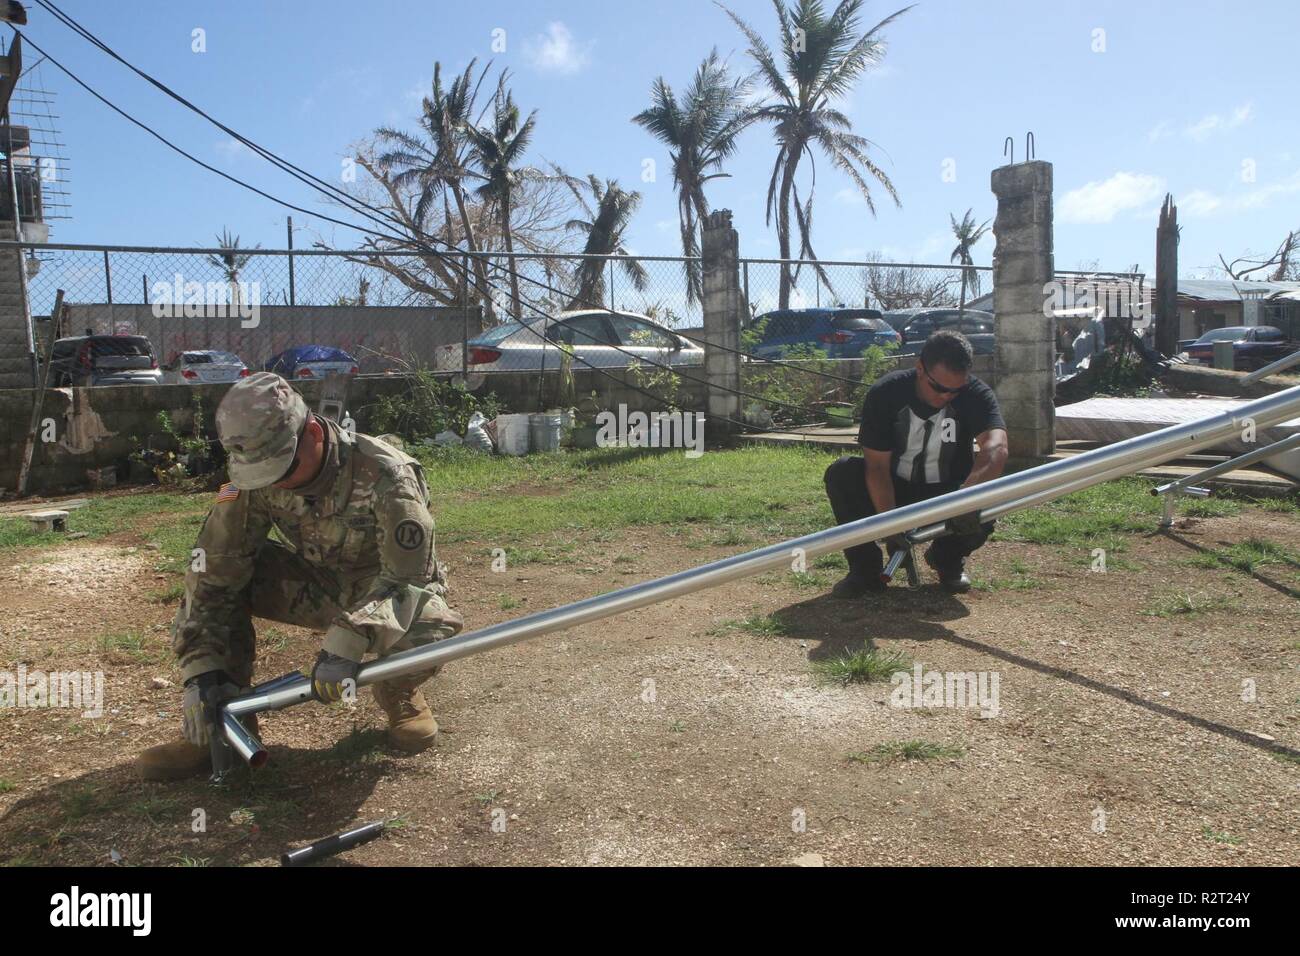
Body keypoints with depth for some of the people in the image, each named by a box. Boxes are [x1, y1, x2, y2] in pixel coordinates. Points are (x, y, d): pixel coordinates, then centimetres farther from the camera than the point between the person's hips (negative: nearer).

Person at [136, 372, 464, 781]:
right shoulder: (254, 479, -16)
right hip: (319, 587, 4)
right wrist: (202, 671, -24)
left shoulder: (384, 476, -29)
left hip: (388, 592, -4)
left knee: (431, 628, -37)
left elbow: (405, 577, -32)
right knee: (218, 570, -17)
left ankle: (399, 691, 0)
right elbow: (214, 575, -16)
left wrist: (347, 643, -46)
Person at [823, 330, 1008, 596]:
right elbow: (877, 465, -20)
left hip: (947, 492, 0)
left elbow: (997, 448, -37)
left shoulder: (976, 395, -19)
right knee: (841, 474, -27)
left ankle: (947, 559, 6)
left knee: (982, 514, -32)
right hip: (894, 490, 0)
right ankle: (865, 568, -11)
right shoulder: (885, 394, -18)